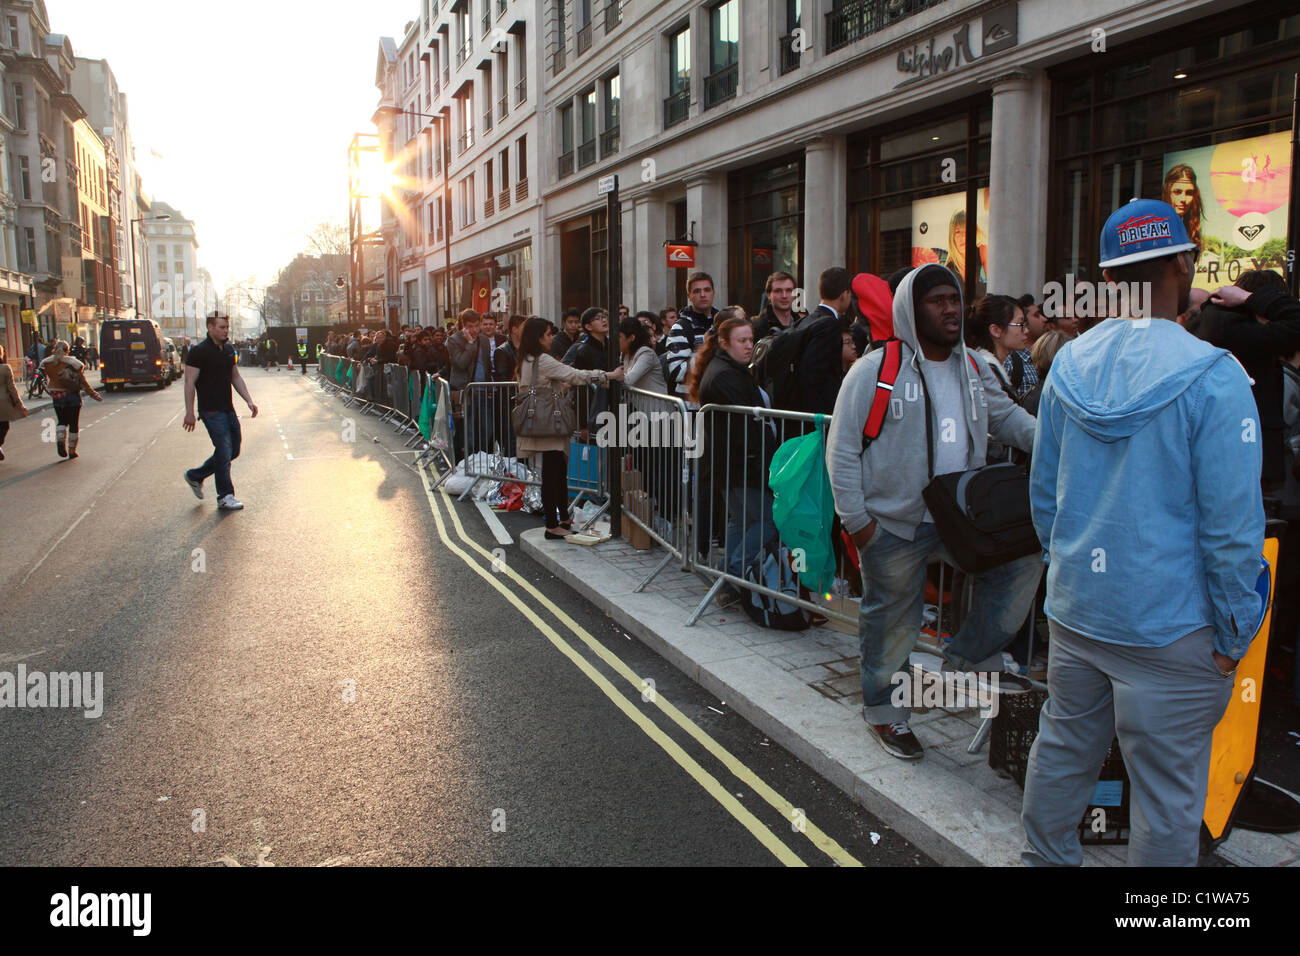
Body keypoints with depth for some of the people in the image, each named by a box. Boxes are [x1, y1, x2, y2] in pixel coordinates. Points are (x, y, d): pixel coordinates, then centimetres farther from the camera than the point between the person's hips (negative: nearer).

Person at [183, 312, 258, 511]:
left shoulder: (229, 349, 11)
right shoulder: (199, 351, -12)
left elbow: (236, 377, 19)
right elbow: (190, 383, -12)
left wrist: (249, 401, 9)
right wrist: (190, 413, -15)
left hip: (228, 409, 8)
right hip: (211, 411, -8)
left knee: (234, 450, 12)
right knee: (224, 451, -7)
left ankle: (196, 476, 28)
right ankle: (225, 497, 5)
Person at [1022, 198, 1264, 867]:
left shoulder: (1068, 365, 0)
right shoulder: (1212, 377, -17)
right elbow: (1230, 525, -15)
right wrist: (1234, 635, -4)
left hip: (1072, 610, 6)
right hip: (1170, 625, -5)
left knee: (1061, 752, 21)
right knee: (1166, 794, 9)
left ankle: (1044, 858, 38)